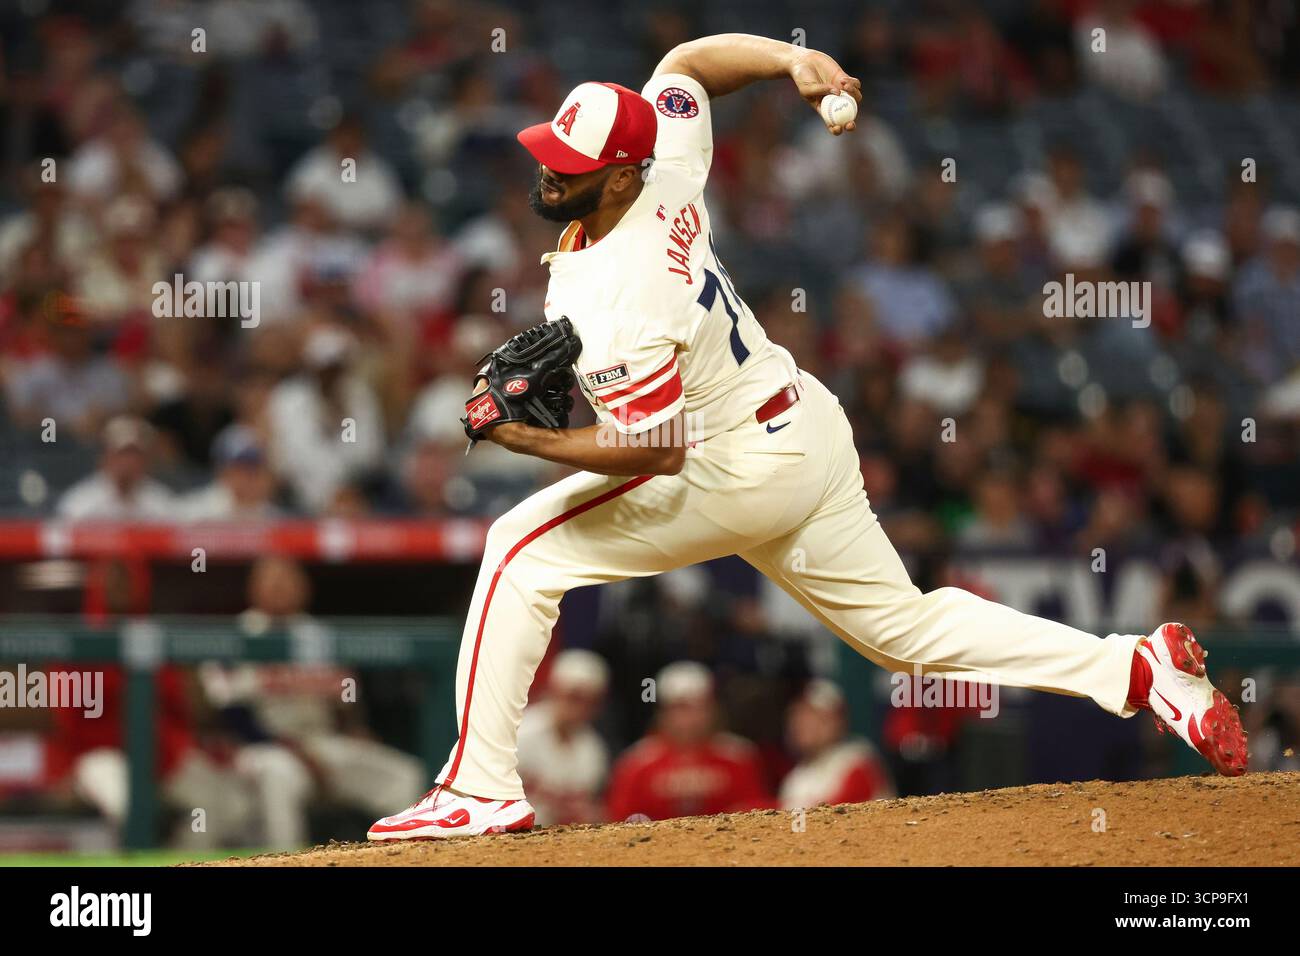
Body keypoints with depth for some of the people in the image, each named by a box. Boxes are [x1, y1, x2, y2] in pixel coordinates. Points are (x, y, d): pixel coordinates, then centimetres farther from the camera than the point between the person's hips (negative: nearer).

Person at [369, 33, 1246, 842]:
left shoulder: (609, 308, -28)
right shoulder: (668, 180, -6)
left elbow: (657, 450, -25)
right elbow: (686, 64, 10)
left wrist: (530, 440, -25)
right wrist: (795, 60, -2)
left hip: (742, 473, -9)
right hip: (811, 429, 9)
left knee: (523, 549, -7)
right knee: (904, 626, 17)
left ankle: (483, 789, -7)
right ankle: (1137, 668, 10)